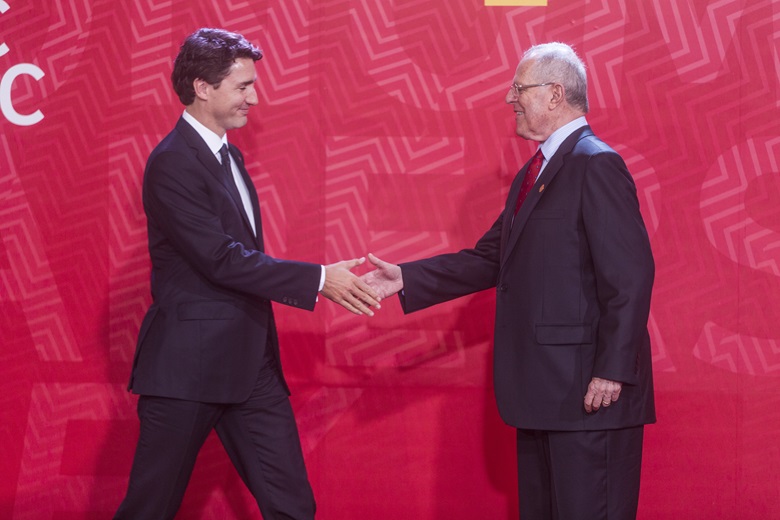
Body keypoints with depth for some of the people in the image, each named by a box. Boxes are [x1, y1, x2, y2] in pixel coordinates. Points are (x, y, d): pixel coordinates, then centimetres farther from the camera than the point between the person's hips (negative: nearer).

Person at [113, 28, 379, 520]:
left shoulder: (228, 156, 15)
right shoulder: (172, 163, -15)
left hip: (249, 363, 9)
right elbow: (221, 258, -20)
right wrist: (318, 280, -19)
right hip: (188, 366, -8)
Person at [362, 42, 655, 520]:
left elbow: (630, 277, -19)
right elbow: (490, 260, 19)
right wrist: (405, 279, 11)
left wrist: (612, 372, -22)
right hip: (545, 390, 10)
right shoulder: (534, 174, 18)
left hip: (589, 392, -10)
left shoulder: (596, 165, -14)